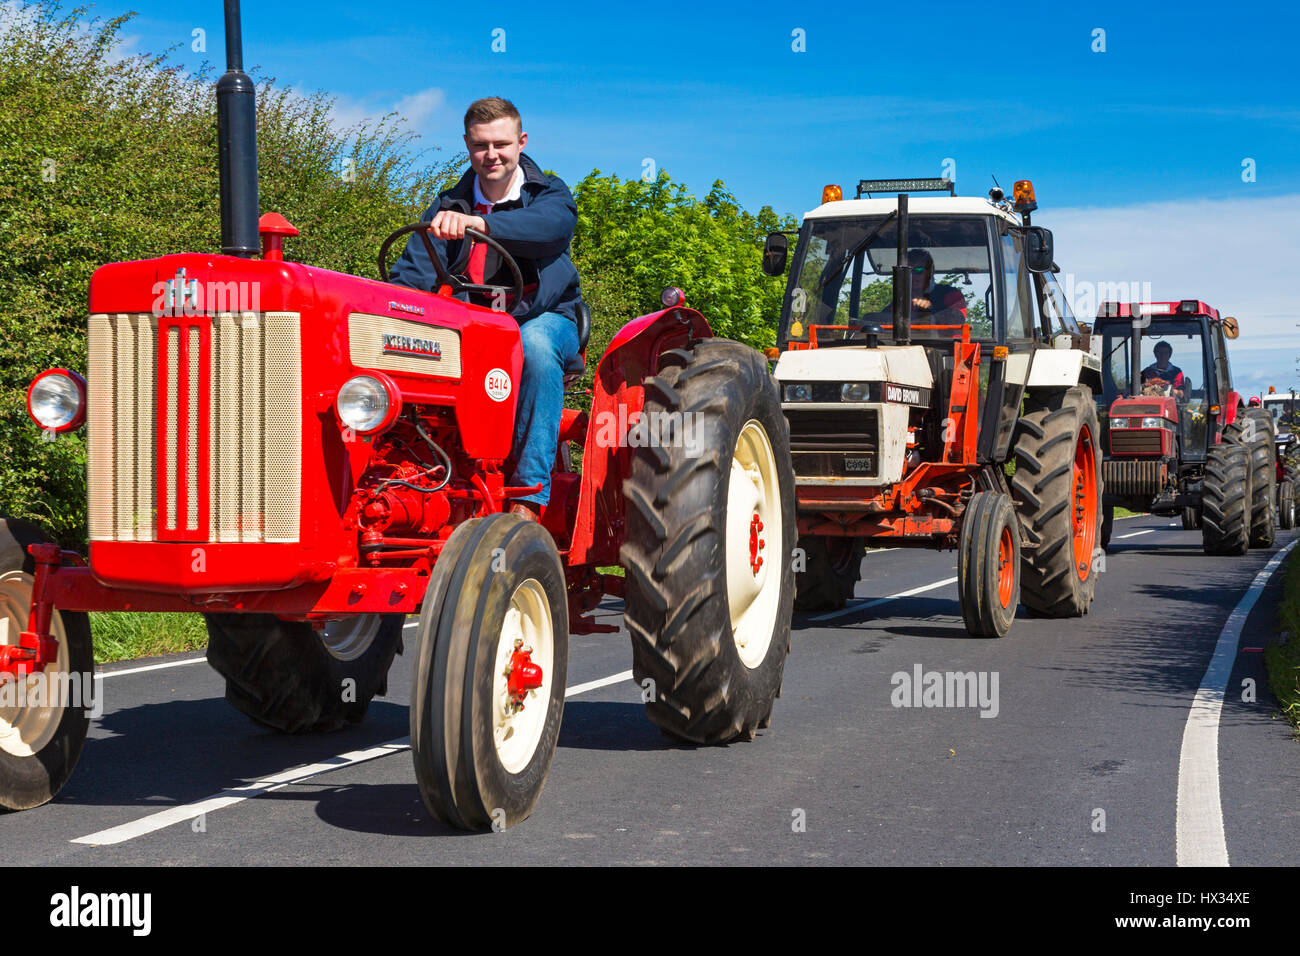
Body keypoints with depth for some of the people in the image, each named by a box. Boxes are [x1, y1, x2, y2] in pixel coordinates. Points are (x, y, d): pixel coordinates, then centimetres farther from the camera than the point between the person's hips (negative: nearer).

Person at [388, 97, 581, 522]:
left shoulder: (551, 196, -3)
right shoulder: (450, 205, 7)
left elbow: (543, 226, -30)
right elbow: (412, 272, -7)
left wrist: (477, 223, -49)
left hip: (542, 317, -3)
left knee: (534, 344, -40)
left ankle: (528, 497, -39)